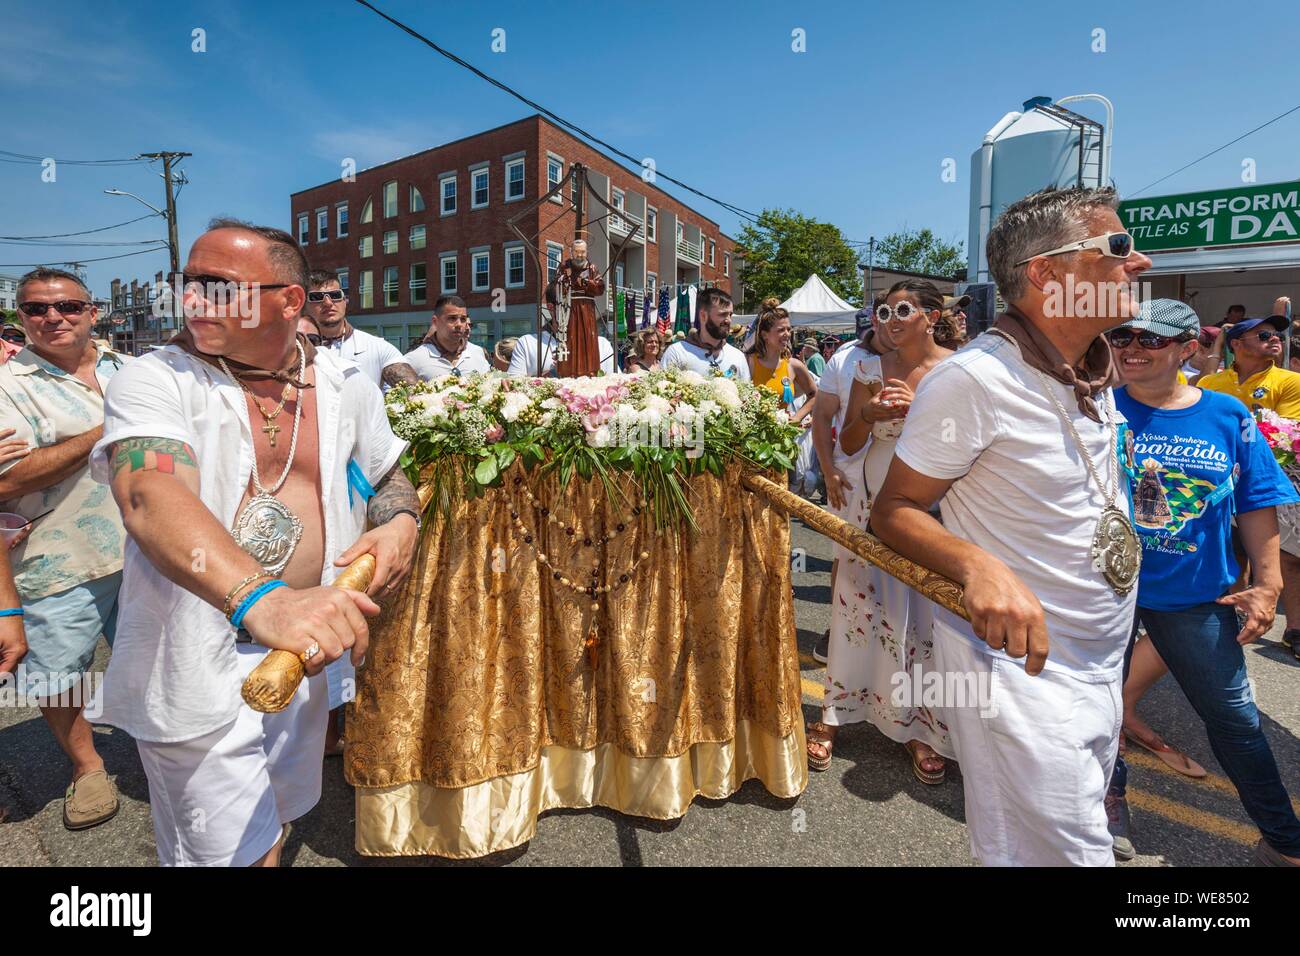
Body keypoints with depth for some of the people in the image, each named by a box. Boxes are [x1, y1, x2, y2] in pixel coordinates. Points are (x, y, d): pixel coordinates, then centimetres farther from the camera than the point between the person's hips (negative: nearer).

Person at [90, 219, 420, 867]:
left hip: (300, 649, 4)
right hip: (196, 669, -4)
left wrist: (400, 522, -12)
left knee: (274, 821, 24)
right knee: (227, 847, 10)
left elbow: (388, 473, 12)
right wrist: (262, 599, -51)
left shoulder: (345, 384, -2)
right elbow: (150, 496, -33)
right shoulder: (154, 380, -15)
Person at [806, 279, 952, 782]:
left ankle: (921, 727, 21)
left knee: (926, 610, 2)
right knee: (858, 601, 5)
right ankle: (835, 714, 20)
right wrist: (868, 415, -14)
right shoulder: (871, 369, 4)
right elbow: (848, 445, 6)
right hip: (873, 499, 2)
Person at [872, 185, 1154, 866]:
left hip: (1101, 670, 9)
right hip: (1019, 668, -9)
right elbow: (894, 511, -19)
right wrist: (980, 567, -35)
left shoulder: (1092, 376, 7)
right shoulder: (973, 377, -21)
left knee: (1084, 829, 23)